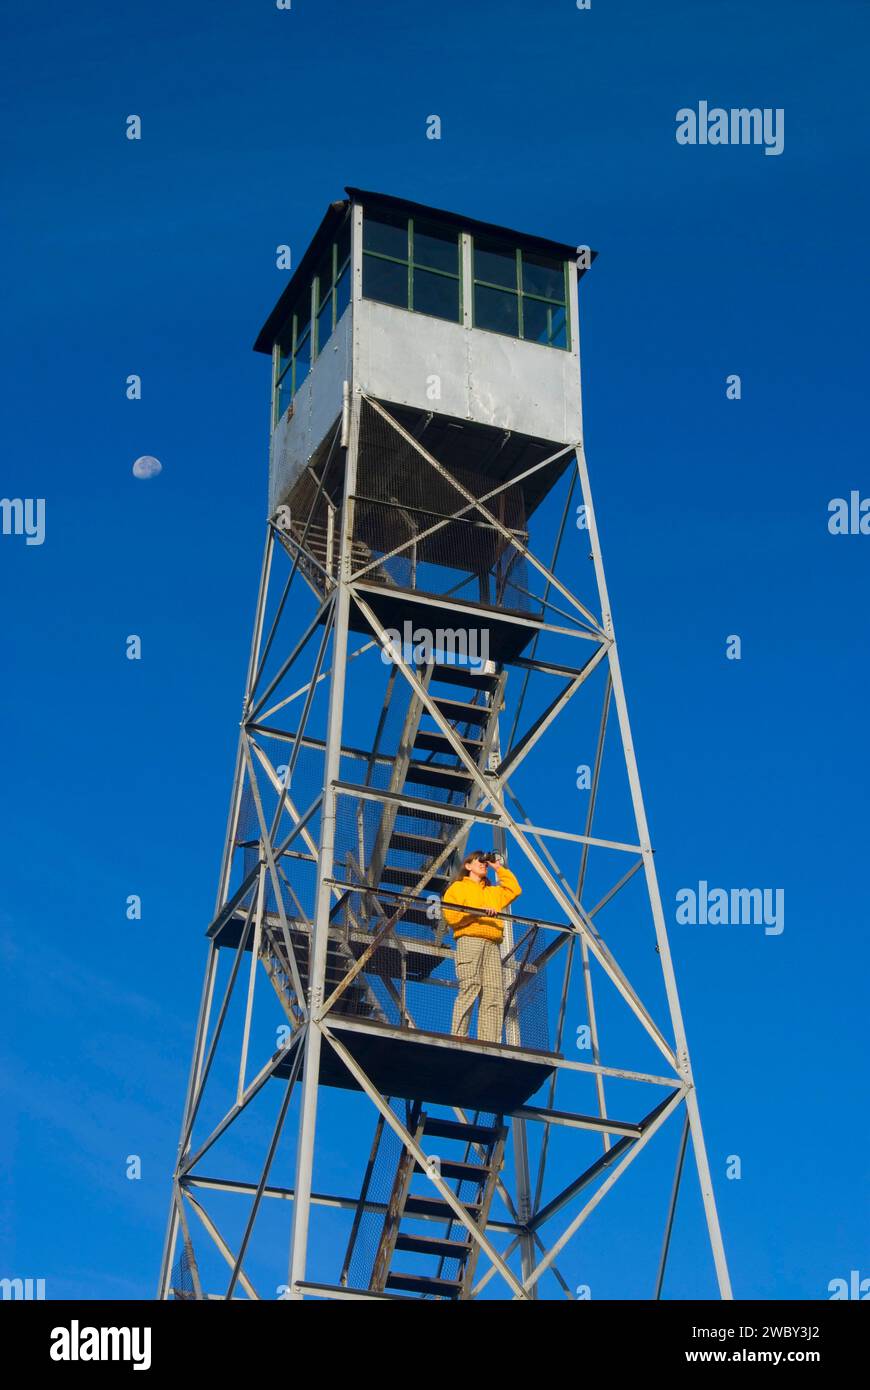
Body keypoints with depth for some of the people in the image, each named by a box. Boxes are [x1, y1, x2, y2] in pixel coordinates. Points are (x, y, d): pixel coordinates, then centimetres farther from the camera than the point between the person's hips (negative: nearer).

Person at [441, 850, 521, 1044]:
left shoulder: (493, 891, 34)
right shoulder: (458, 887, 15)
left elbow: (514, 890, 24)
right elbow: (451, 916, 1)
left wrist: (499, 869, 27)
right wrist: (477, 912, -11)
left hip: (492, 945, 5)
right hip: (469, 940, -5)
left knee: (495, 993, -8)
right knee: (469, 988, -19)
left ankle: (489, 1042, -14)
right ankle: (458, 1036, -22)